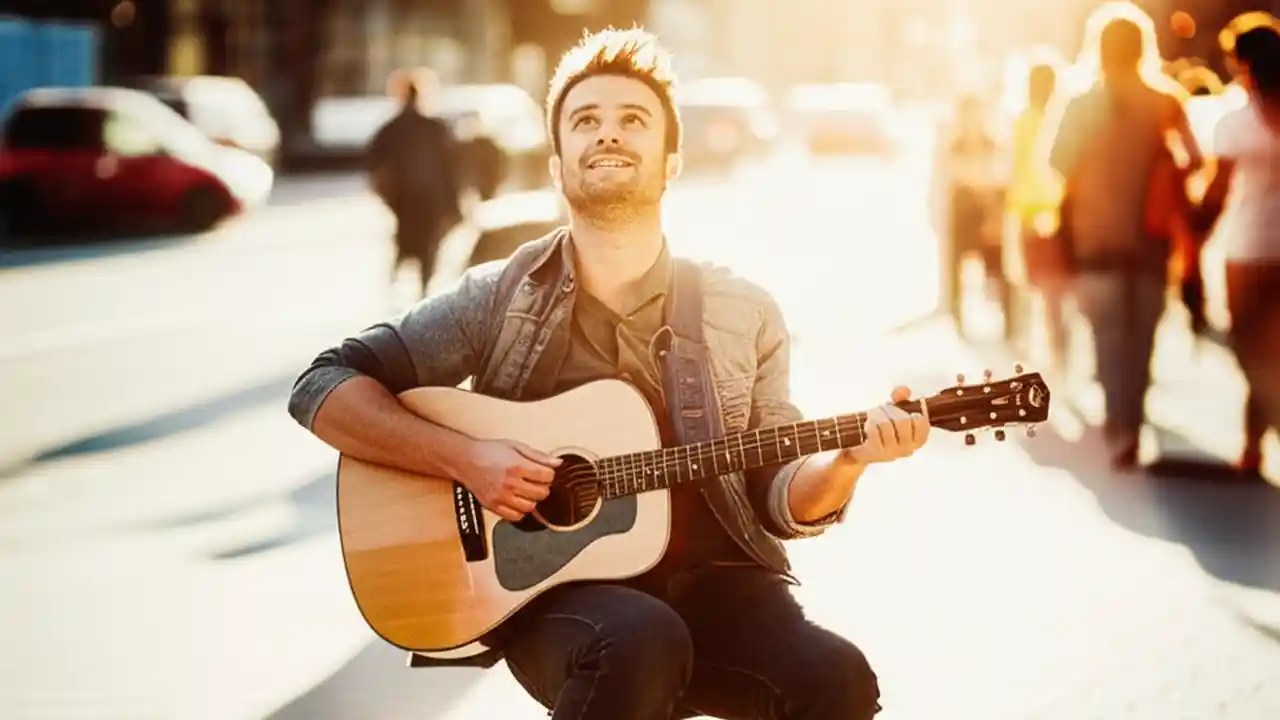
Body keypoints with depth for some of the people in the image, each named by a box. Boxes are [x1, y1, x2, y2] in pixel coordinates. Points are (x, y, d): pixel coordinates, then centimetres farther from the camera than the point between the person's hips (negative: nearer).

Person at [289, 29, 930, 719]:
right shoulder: (498, 298, 2)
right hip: (549, 585, -2)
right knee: (641, 640, -36)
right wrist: (465, 457, -12)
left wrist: (847, 459, -12)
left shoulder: (744, 313, 8)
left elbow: (780, 503, 10)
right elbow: (325, 387, 2)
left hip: (711, 583, 2)